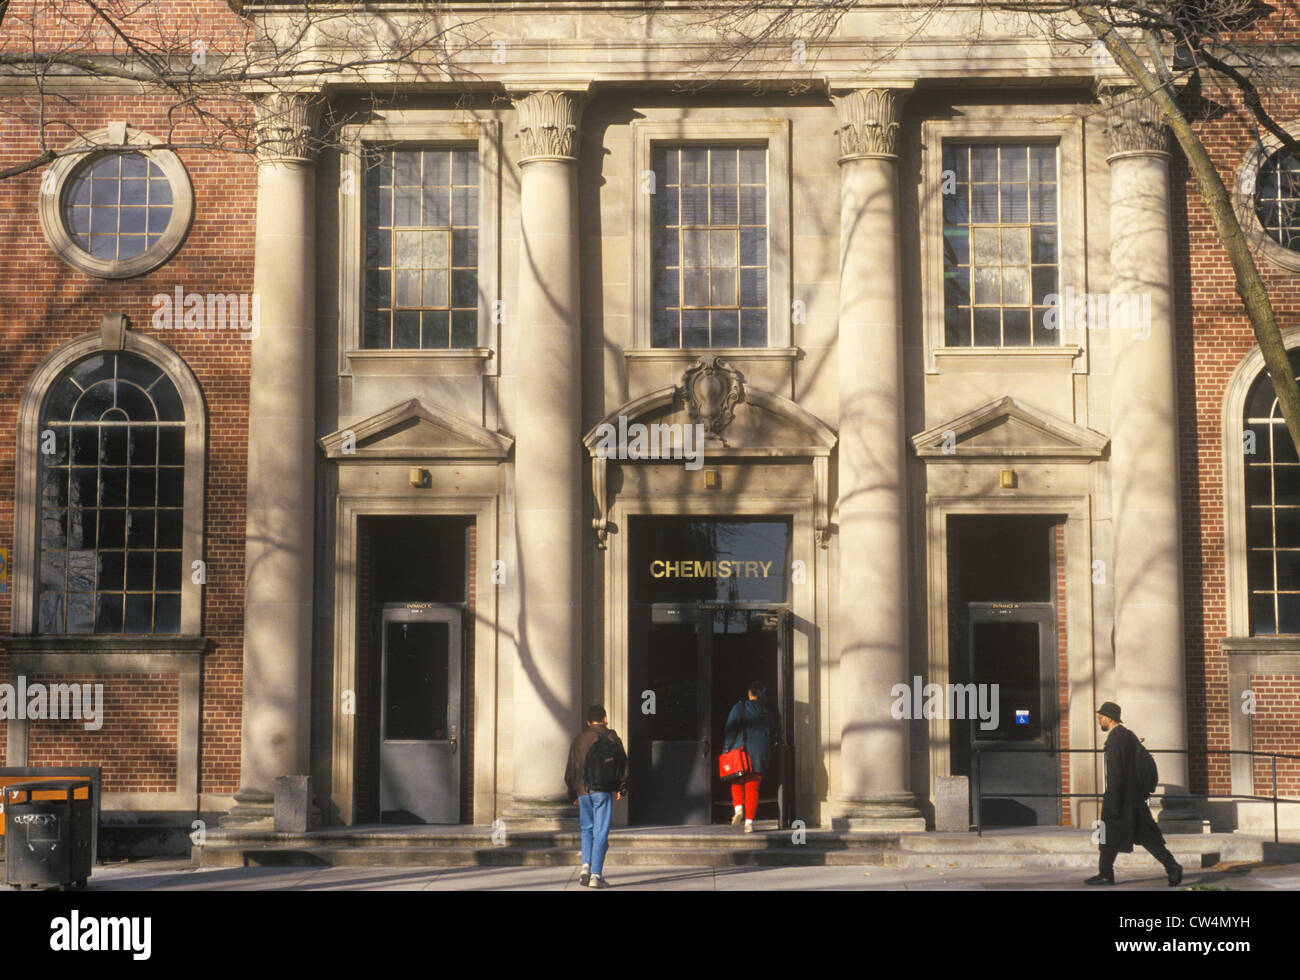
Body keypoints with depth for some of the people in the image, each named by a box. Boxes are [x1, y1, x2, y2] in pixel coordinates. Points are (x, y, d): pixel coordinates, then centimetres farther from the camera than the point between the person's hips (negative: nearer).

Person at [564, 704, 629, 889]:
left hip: (583, 791, 3)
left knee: (587, 830, 16)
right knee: (601, 832, -2)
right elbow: (622, 765, 5)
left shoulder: (578, 741, 9)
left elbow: (570, 771, 11)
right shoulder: (611, 738, 2)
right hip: (603, 791, -3)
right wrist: (621, 788, 17)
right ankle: (596, 875, -7)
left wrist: (573, 794, 19)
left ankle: (586, 866, 0)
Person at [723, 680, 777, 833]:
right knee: (753, 787, 6)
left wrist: (727, 748, -2)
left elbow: (731, 729, -7)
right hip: (760, 756, 2)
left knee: (737, 783, 16)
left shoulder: (740, 707, -2)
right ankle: (749, 821, -1)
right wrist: (767, 752, 23)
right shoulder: (767, 712, 9)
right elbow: (772, 735, 11)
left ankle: (738, 807, -8)